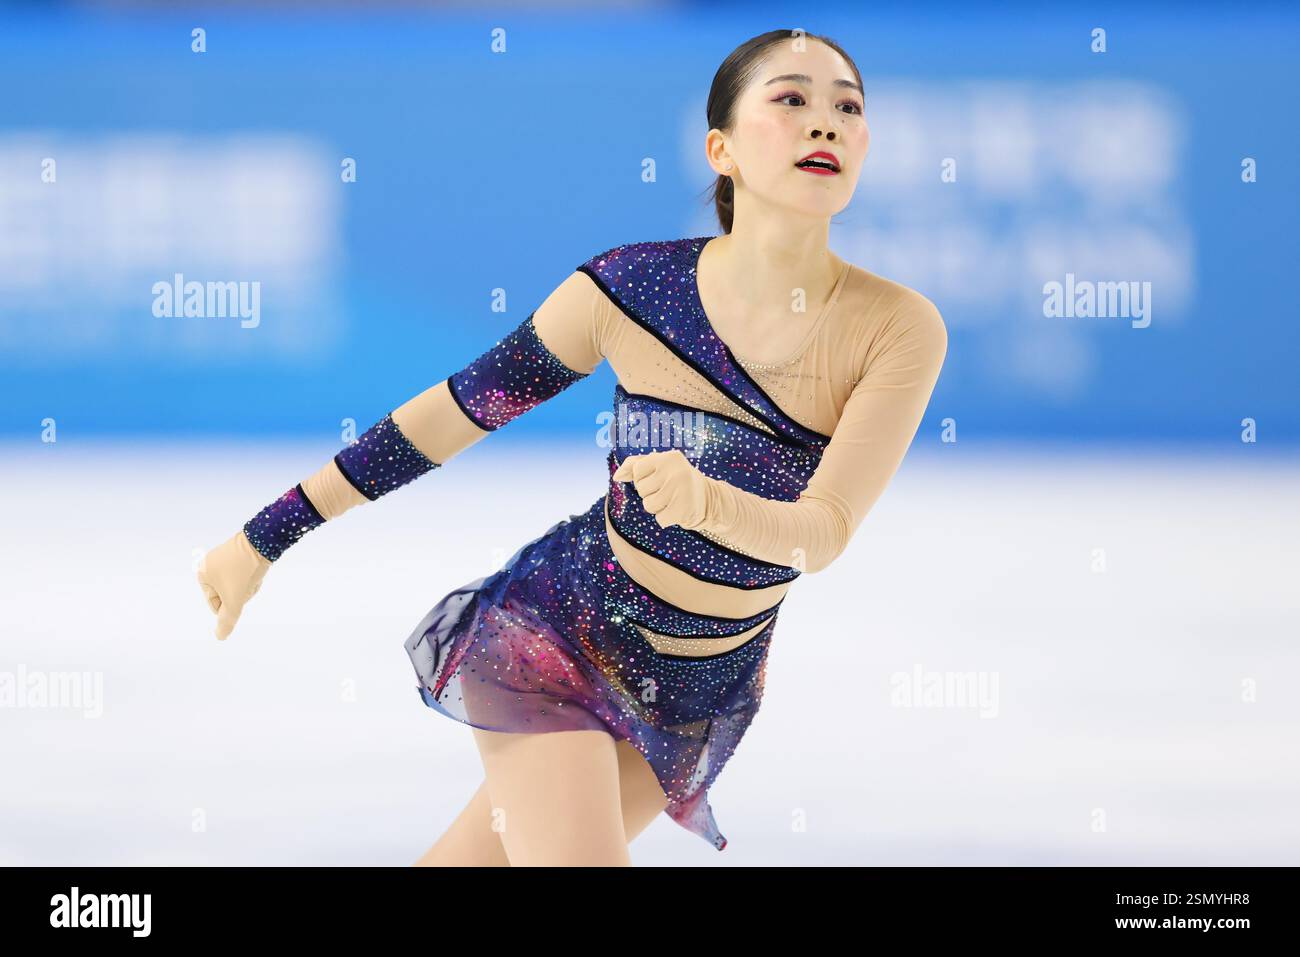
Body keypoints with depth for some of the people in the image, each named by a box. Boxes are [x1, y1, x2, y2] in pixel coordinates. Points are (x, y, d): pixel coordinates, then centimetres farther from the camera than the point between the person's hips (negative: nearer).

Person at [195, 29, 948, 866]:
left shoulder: (900, 330, -17)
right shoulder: (630, 287, -16)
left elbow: (825, 531, -26)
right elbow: (451, 414, -5)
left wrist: (705, 500, -48)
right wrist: (264, 539, 0)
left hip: (702, 693, 2)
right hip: (555, 633, -2)